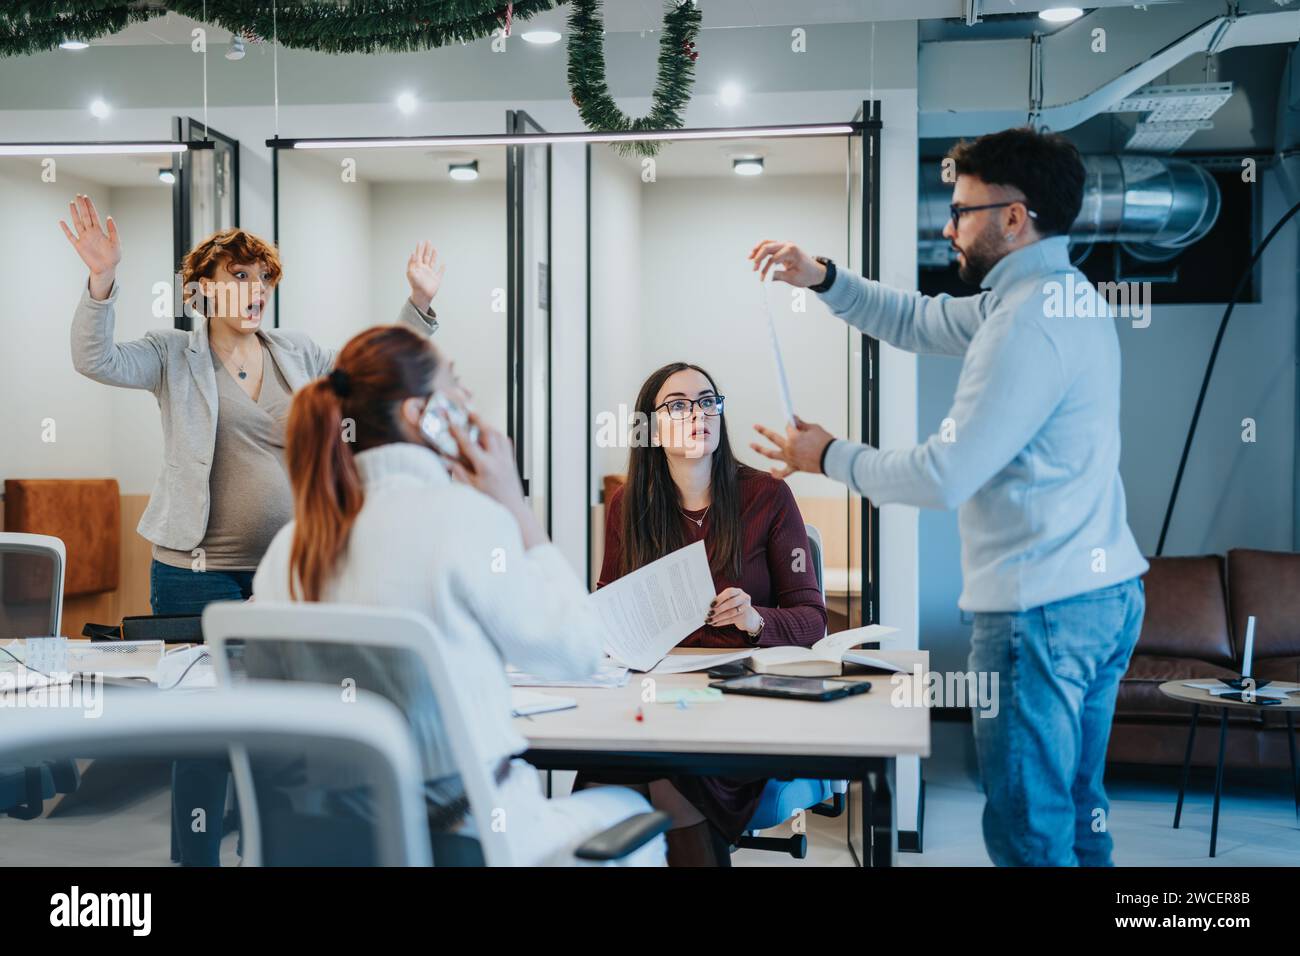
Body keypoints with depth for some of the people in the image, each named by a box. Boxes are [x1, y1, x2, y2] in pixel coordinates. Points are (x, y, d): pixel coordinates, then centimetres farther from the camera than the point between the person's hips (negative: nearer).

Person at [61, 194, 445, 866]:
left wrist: (419, 304, 6)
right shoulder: (174, 355, -1)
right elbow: (98, 361, -15)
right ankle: (195, 857, 16)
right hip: (200, 573, -4)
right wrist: (102, 281, -30)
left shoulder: (299, 355, 10)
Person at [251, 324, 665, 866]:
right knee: (630, 810, 24)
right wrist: (517, 509, -2)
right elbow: (577, 651, -8)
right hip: (467, 837, -6)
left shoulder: (291, 543, -1)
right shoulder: (467, 515, -18)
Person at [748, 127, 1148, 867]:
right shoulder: (1059, 294, 13)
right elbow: (918, 321, 22)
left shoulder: (1028, 321, -19)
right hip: (1103, 588, 10)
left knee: (1029, 832, 0)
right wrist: (821, 278, 9)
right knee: (1077, 814, 19)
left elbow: (944, 478, -20)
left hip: (1041, 610, -10)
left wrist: (828, 458, -6)